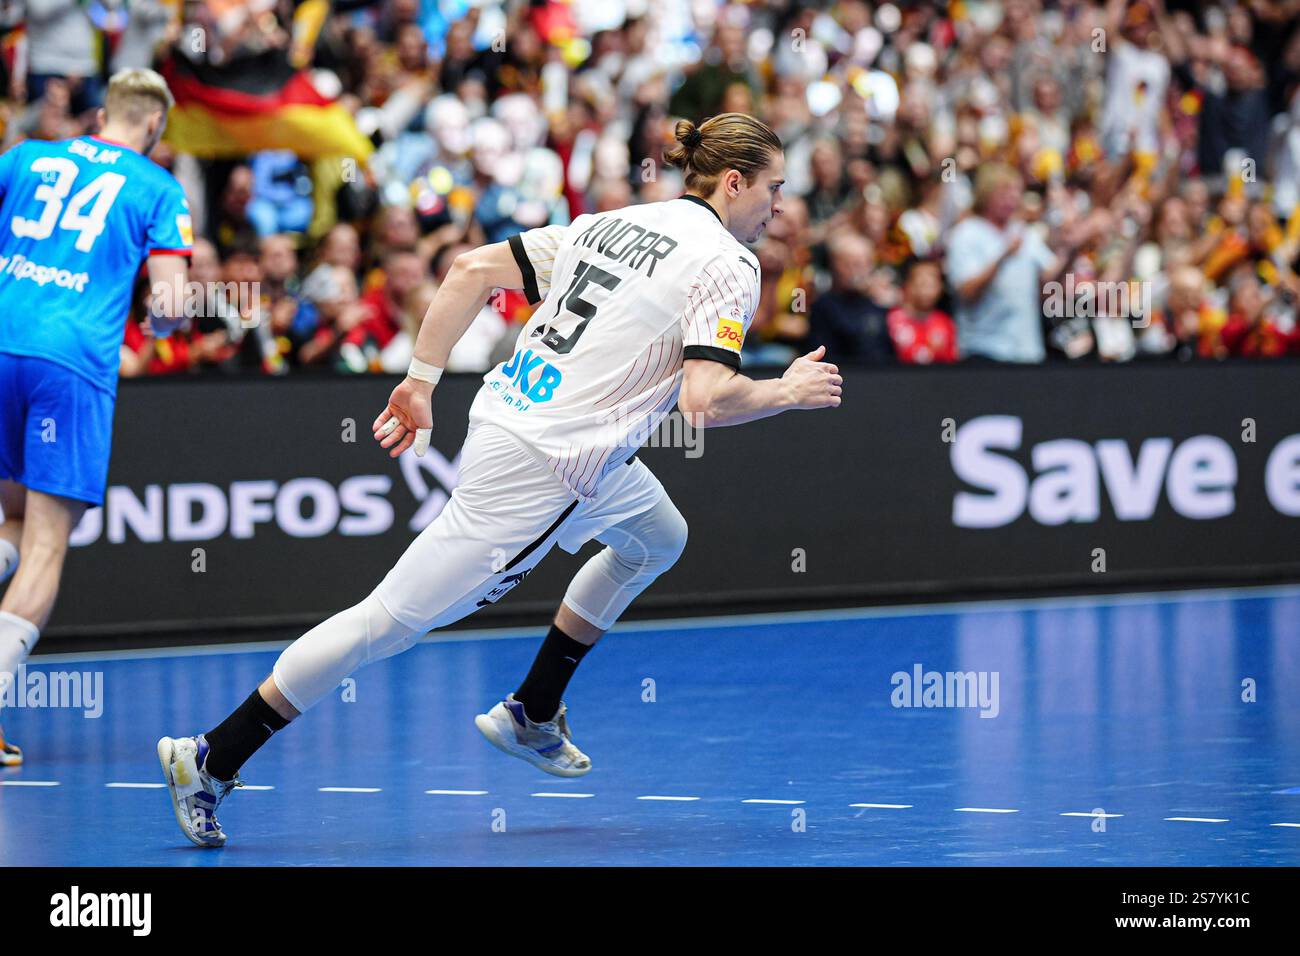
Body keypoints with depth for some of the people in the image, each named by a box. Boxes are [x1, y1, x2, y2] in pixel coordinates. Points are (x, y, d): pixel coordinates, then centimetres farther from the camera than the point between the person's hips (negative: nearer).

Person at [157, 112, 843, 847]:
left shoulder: (610, 224, 12)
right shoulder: (726, 264, -10)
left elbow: (474, 270, 8)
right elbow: (705, 400, -22)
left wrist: (423, 381, 10)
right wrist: (786, 393, -5)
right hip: (542, 471, -9)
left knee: (660, 539, 29)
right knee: (393, 621, -5)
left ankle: (531, 717, 33)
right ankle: (213, 758, -3)